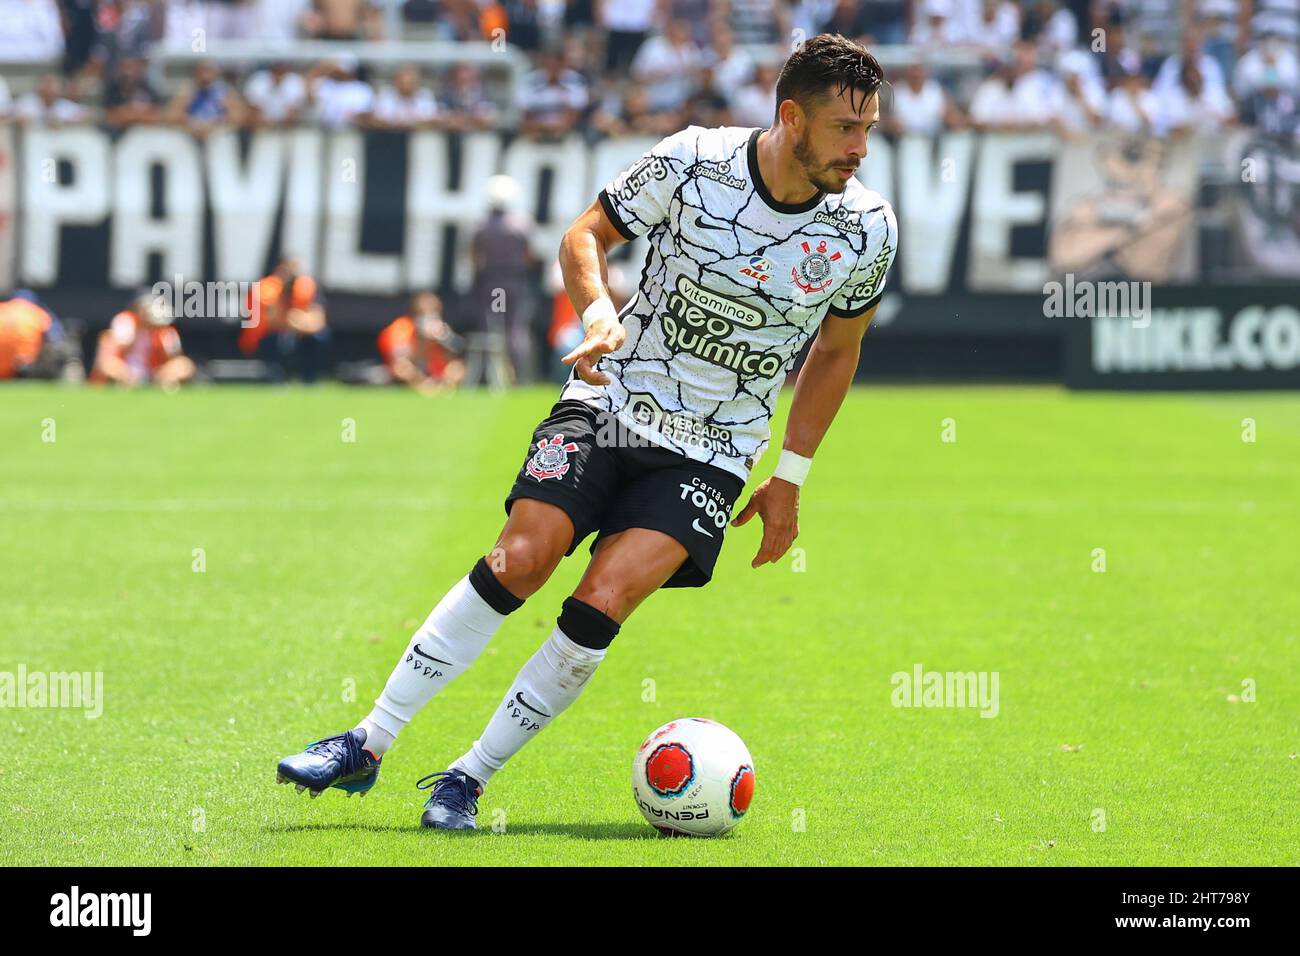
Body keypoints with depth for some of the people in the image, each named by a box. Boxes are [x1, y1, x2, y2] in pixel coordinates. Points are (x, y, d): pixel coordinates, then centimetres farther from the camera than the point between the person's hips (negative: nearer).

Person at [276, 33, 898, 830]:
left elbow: (836, 351, 10)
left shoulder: (868, 230, -8)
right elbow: (588, 233, 2)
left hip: (709, 454, 1)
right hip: (612, 397, -1)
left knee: (601, 606, -17)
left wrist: (791, 478, 10)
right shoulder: (693, 161, -13)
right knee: (520, 560, -16)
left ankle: (470, 779, -3)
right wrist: (600, 311, -19)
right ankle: (368, 745, -5)